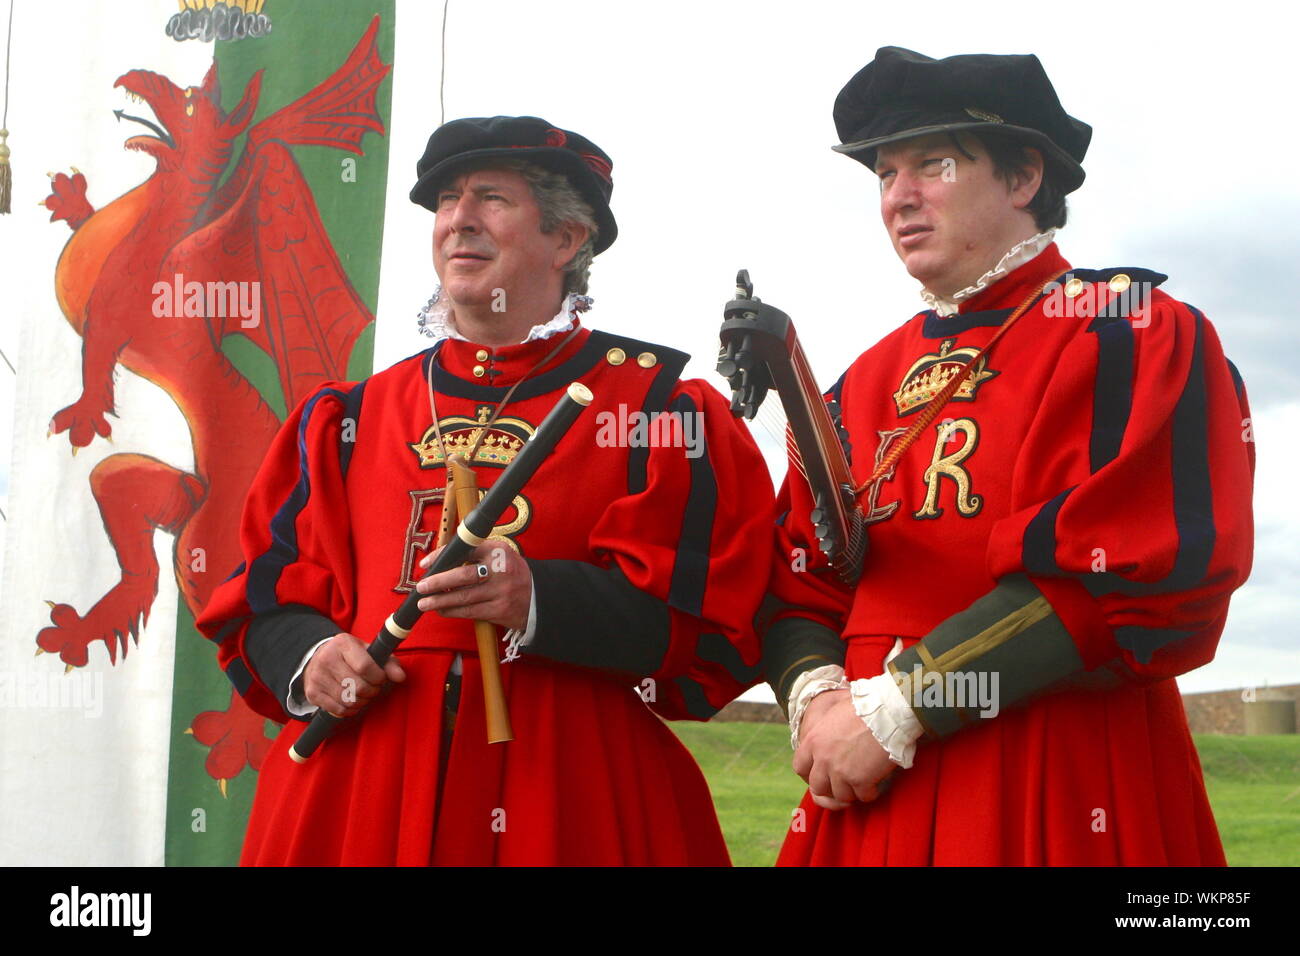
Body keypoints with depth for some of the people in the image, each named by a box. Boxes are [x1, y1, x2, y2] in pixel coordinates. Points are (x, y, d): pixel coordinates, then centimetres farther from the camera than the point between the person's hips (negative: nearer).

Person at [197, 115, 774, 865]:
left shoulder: (657, 404, 1)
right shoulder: (353, 416, 13)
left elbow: (715, 619, -8)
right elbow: (271, 587, 14)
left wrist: (540, 600, -21)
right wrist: (309, 659, -7)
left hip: (570, 796, -3)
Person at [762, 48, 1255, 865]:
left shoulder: (1132, 331, -5)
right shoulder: (867, 381, 13)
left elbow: (1137, 581, -16)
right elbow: (801, 582, 11)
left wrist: (894, 709, -16)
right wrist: (816, 696, -11)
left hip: (1060, 797, -5)